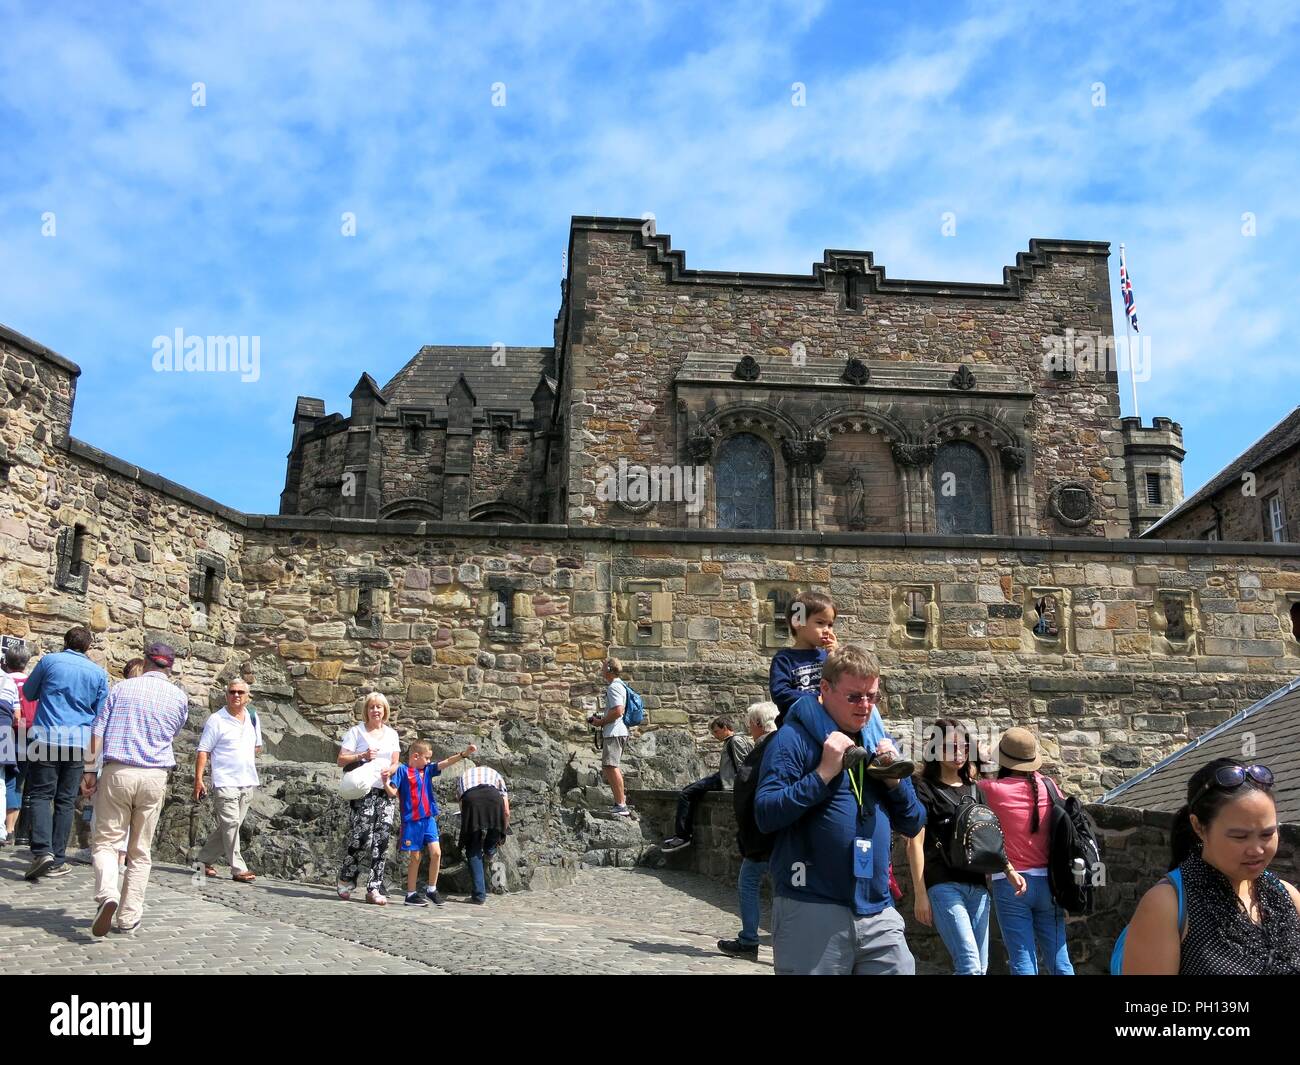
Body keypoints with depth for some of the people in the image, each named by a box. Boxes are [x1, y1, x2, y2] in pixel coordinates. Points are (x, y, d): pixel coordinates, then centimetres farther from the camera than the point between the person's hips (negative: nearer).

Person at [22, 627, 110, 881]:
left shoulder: (49, 661, 1)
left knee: (40, 795, 2)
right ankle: (57, 861, 9)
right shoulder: (98, 673, 5)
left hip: (47, 738, -2)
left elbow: (28, 693, 16)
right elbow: (101, 714, 9)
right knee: (65, 800, 8)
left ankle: (43, 851, -17)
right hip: (79, 742, 2)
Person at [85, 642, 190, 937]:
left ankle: (107, 896, -21)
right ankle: (128, 919, 9)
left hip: (117, 772, -1)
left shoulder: (122, 687, 4)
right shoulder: (179, 697, 6)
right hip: (154, 777, 1)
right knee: (140, 852, 10)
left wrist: (90, 771, 4)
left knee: (105, 841, 5)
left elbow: (98, 731, 1)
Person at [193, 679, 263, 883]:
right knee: (231, 824, -11)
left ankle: (206, 860, 25)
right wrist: (198, 779, -13)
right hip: (225, 782, -6)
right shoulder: (216, 720, -4)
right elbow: (203, 750, -6)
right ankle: (238, 869, -9)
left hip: (247, 782, 6)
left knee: (226, 827, 11)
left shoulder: (252, 717, 13)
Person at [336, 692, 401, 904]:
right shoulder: (356, 731, 6)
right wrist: (362, 756, -13)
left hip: (386, 791, 4)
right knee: (362, 835, -16)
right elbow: (341, 760, 2)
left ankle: (374, 889, 0)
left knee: (381, 839, -3)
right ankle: (346, 879, 6)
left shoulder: (392, 734, 18)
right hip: (365, 791, -4)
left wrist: (389, 770, -5)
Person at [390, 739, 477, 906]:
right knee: (415, 857, 3)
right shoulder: (402, 770, -2)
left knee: (436, 852, -5)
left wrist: (464, 753, -10)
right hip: (411, 821, -4)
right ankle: (411, 894, 16)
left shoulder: (428, 770, 11)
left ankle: (431, 890, 10)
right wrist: (385, 782, -26)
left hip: (428, 819, 4)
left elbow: (447, 762, 2)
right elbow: (393, 792, -7)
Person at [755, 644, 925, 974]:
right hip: (811, 910, -5)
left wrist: (894, 780, -2)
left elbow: (913, 825, 15)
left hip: (878, 912, 6)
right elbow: (765, 815, -15)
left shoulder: (880, 742, 15)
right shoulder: (795, 738, -5)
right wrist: (824, 773, -19)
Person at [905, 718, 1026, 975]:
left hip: (977, 886, 6)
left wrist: (1009, 870, 2)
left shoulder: (974, 790, 19)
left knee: (981, 968, 6)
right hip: (944, 886, -6)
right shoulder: (924, 788, 0)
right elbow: (915, 843, -4)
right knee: (970, 966, -18)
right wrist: (920, 895, -10)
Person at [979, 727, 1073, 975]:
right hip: (1047, 881, 4)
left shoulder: (992, 790, -9)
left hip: (1010, 884, -4)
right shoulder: (1048, 786, 2)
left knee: (1023, 963, 0)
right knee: (1060, 961, 10)